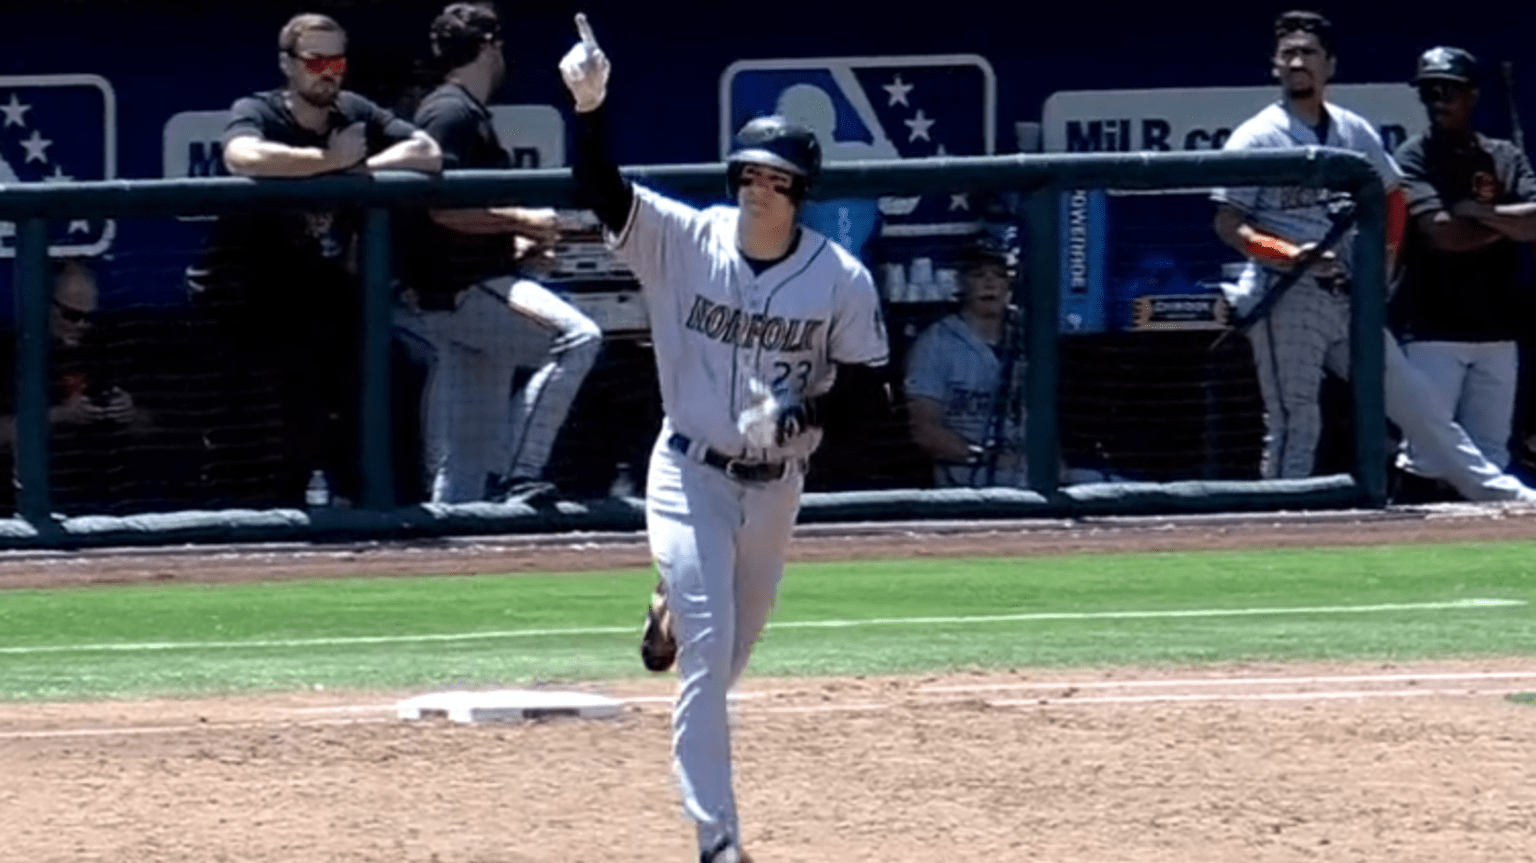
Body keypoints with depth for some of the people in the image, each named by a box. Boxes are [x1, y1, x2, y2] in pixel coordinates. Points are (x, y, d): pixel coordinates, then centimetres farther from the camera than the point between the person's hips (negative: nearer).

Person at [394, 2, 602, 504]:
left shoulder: (469, 115, 21)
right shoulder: (452, 113, -10)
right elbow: (442, 207, -22)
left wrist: (515, 245, 13)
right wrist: (521, 221, -16)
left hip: (465, 289, 11)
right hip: (462, 289, -11)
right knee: (575, 338, -24)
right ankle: (518, 475, -25)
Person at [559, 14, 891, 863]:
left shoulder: (842, 279, -11)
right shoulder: (683, 240, -12)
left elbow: (869, 378, -2)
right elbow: (600, 190, -24)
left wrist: (806, 409, -22)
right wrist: (589, 107, -41)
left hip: (775, 487, 2)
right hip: (690, 475, -2)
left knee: (731, 651, 18)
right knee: (706, 648, -13)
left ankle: (674, 612, 57)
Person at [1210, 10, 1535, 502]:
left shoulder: (1355, 132, 10)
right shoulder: (1256, 138, -5)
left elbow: (1391, 199, 23)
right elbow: (1228, 225, -9)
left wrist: (1382, 258, 6)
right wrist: (1292, 254, -23)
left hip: (1348, 297, 5)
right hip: (1286, 300, -5)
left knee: (1414, 402, 7)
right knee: (1293, 424, -7)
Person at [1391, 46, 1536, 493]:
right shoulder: (1413, 158, -1)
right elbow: (1441, 234, -14)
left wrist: (1477, 211, -13)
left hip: (1496, 331, 5)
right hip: (1433, 330, -5)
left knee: (1490, 457, 6)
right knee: (1424, 452, -12)